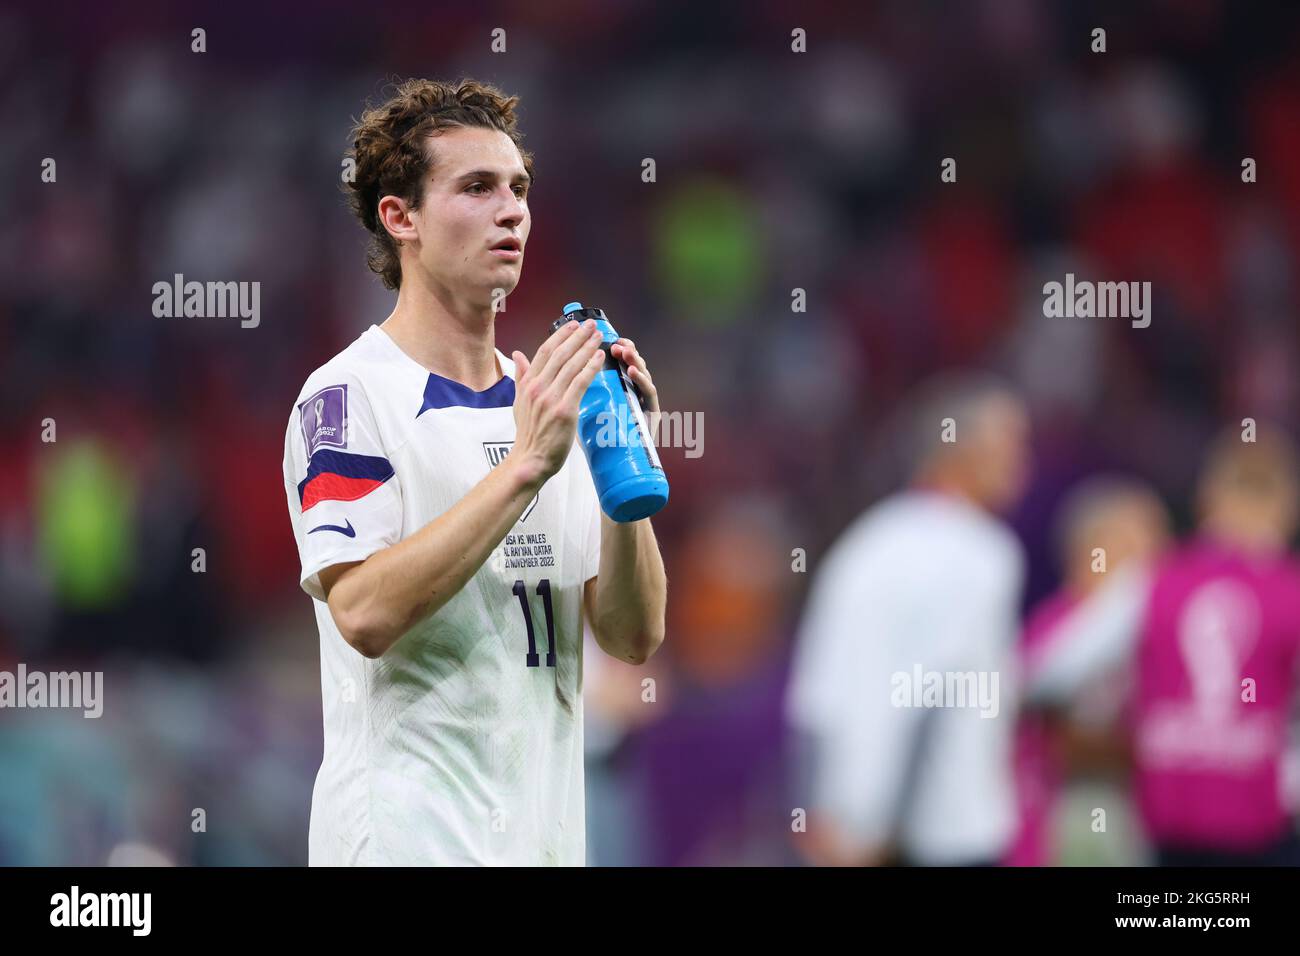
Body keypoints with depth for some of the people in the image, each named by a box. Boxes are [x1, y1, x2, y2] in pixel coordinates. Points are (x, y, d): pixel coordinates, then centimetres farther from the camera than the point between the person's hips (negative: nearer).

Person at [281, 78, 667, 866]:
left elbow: (634, 636, 5)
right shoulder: (350, 393, -7)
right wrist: (524, 467, -23)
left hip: (546, 831, 6)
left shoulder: (544, 403, 13)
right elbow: (364, 611, -21)